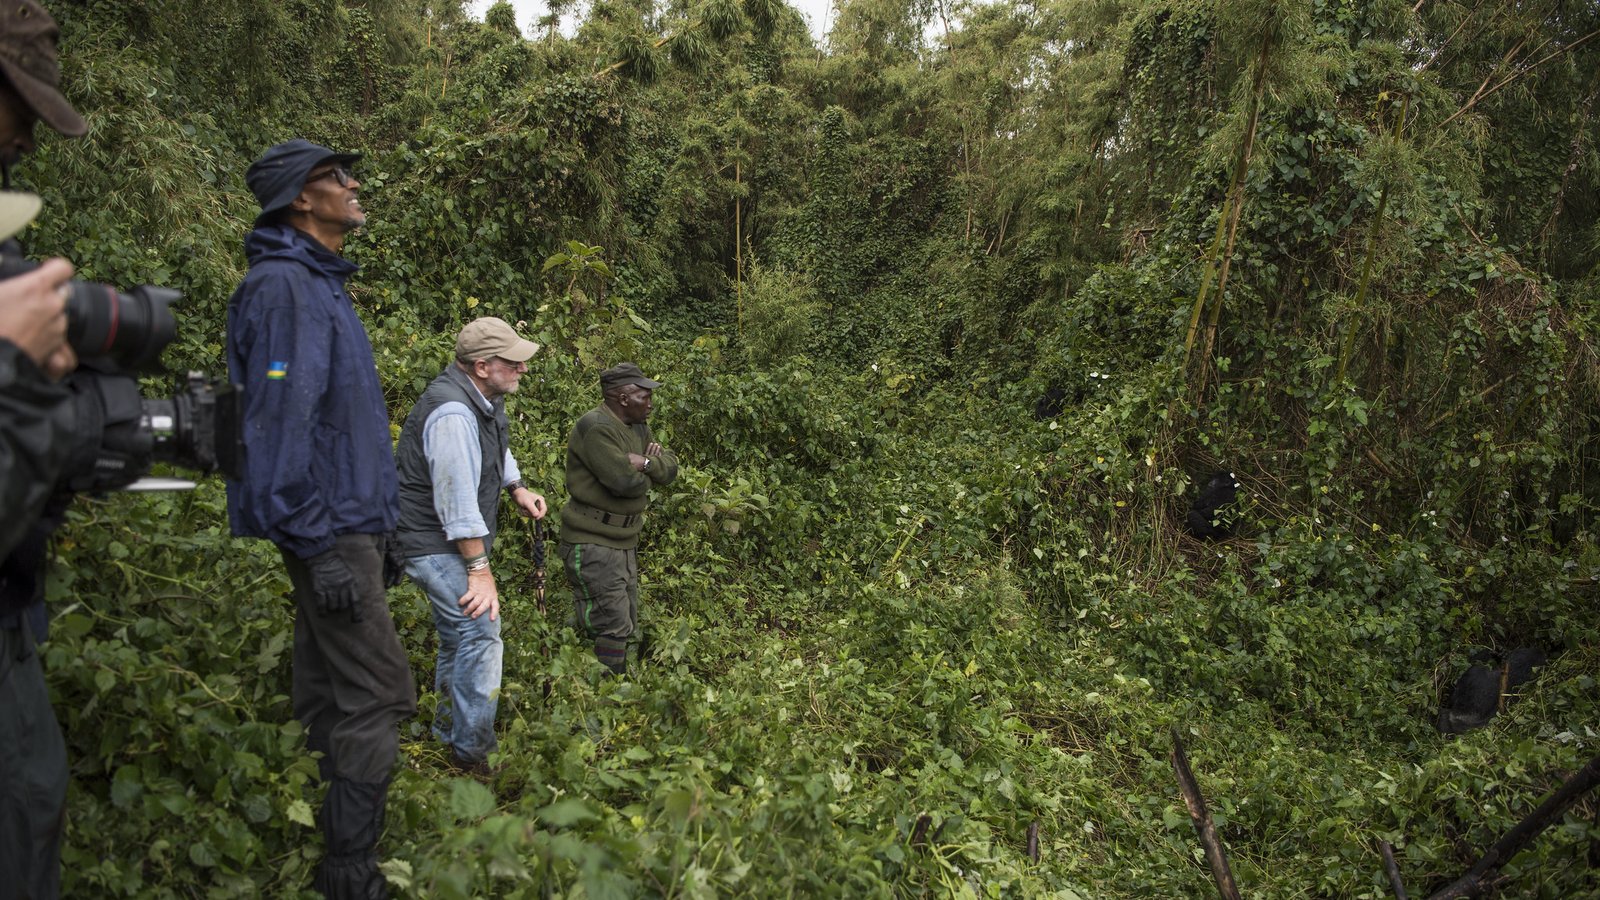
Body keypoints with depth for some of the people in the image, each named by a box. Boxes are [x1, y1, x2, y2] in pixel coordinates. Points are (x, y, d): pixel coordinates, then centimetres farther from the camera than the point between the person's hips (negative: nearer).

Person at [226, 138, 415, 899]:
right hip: (330, 528, -10)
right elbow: (279, 425, -21)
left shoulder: (319, 285, 17)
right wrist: (320, 544, -22)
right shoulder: (283, 286, -14)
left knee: (327, 691, 15)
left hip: (344, 524, 10)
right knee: (377, 695, -8)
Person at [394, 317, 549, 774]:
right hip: (433, 542, -10)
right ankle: (473, 751, -9)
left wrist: (517, 488, 13)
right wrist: (479, 570, -25)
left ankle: (448, 733, 33)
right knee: (481, 629, -17)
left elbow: (498, 449, 27)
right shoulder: (452, 413, -28)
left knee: (458, 636, 18)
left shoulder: (485, 397, 4)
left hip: (454, 540, 11)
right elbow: (458, 500, -29)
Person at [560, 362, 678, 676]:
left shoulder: (638, 427, 11)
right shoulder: (596, 428, -19)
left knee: (627, 626, 16)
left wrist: (645, 463, -15)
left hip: (624, 541, 10)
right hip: (592, 544, -10)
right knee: (611, 628, -10)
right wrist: (649, 467, -5)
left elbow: (670, 469, 6)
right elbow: (626, 482, -26)